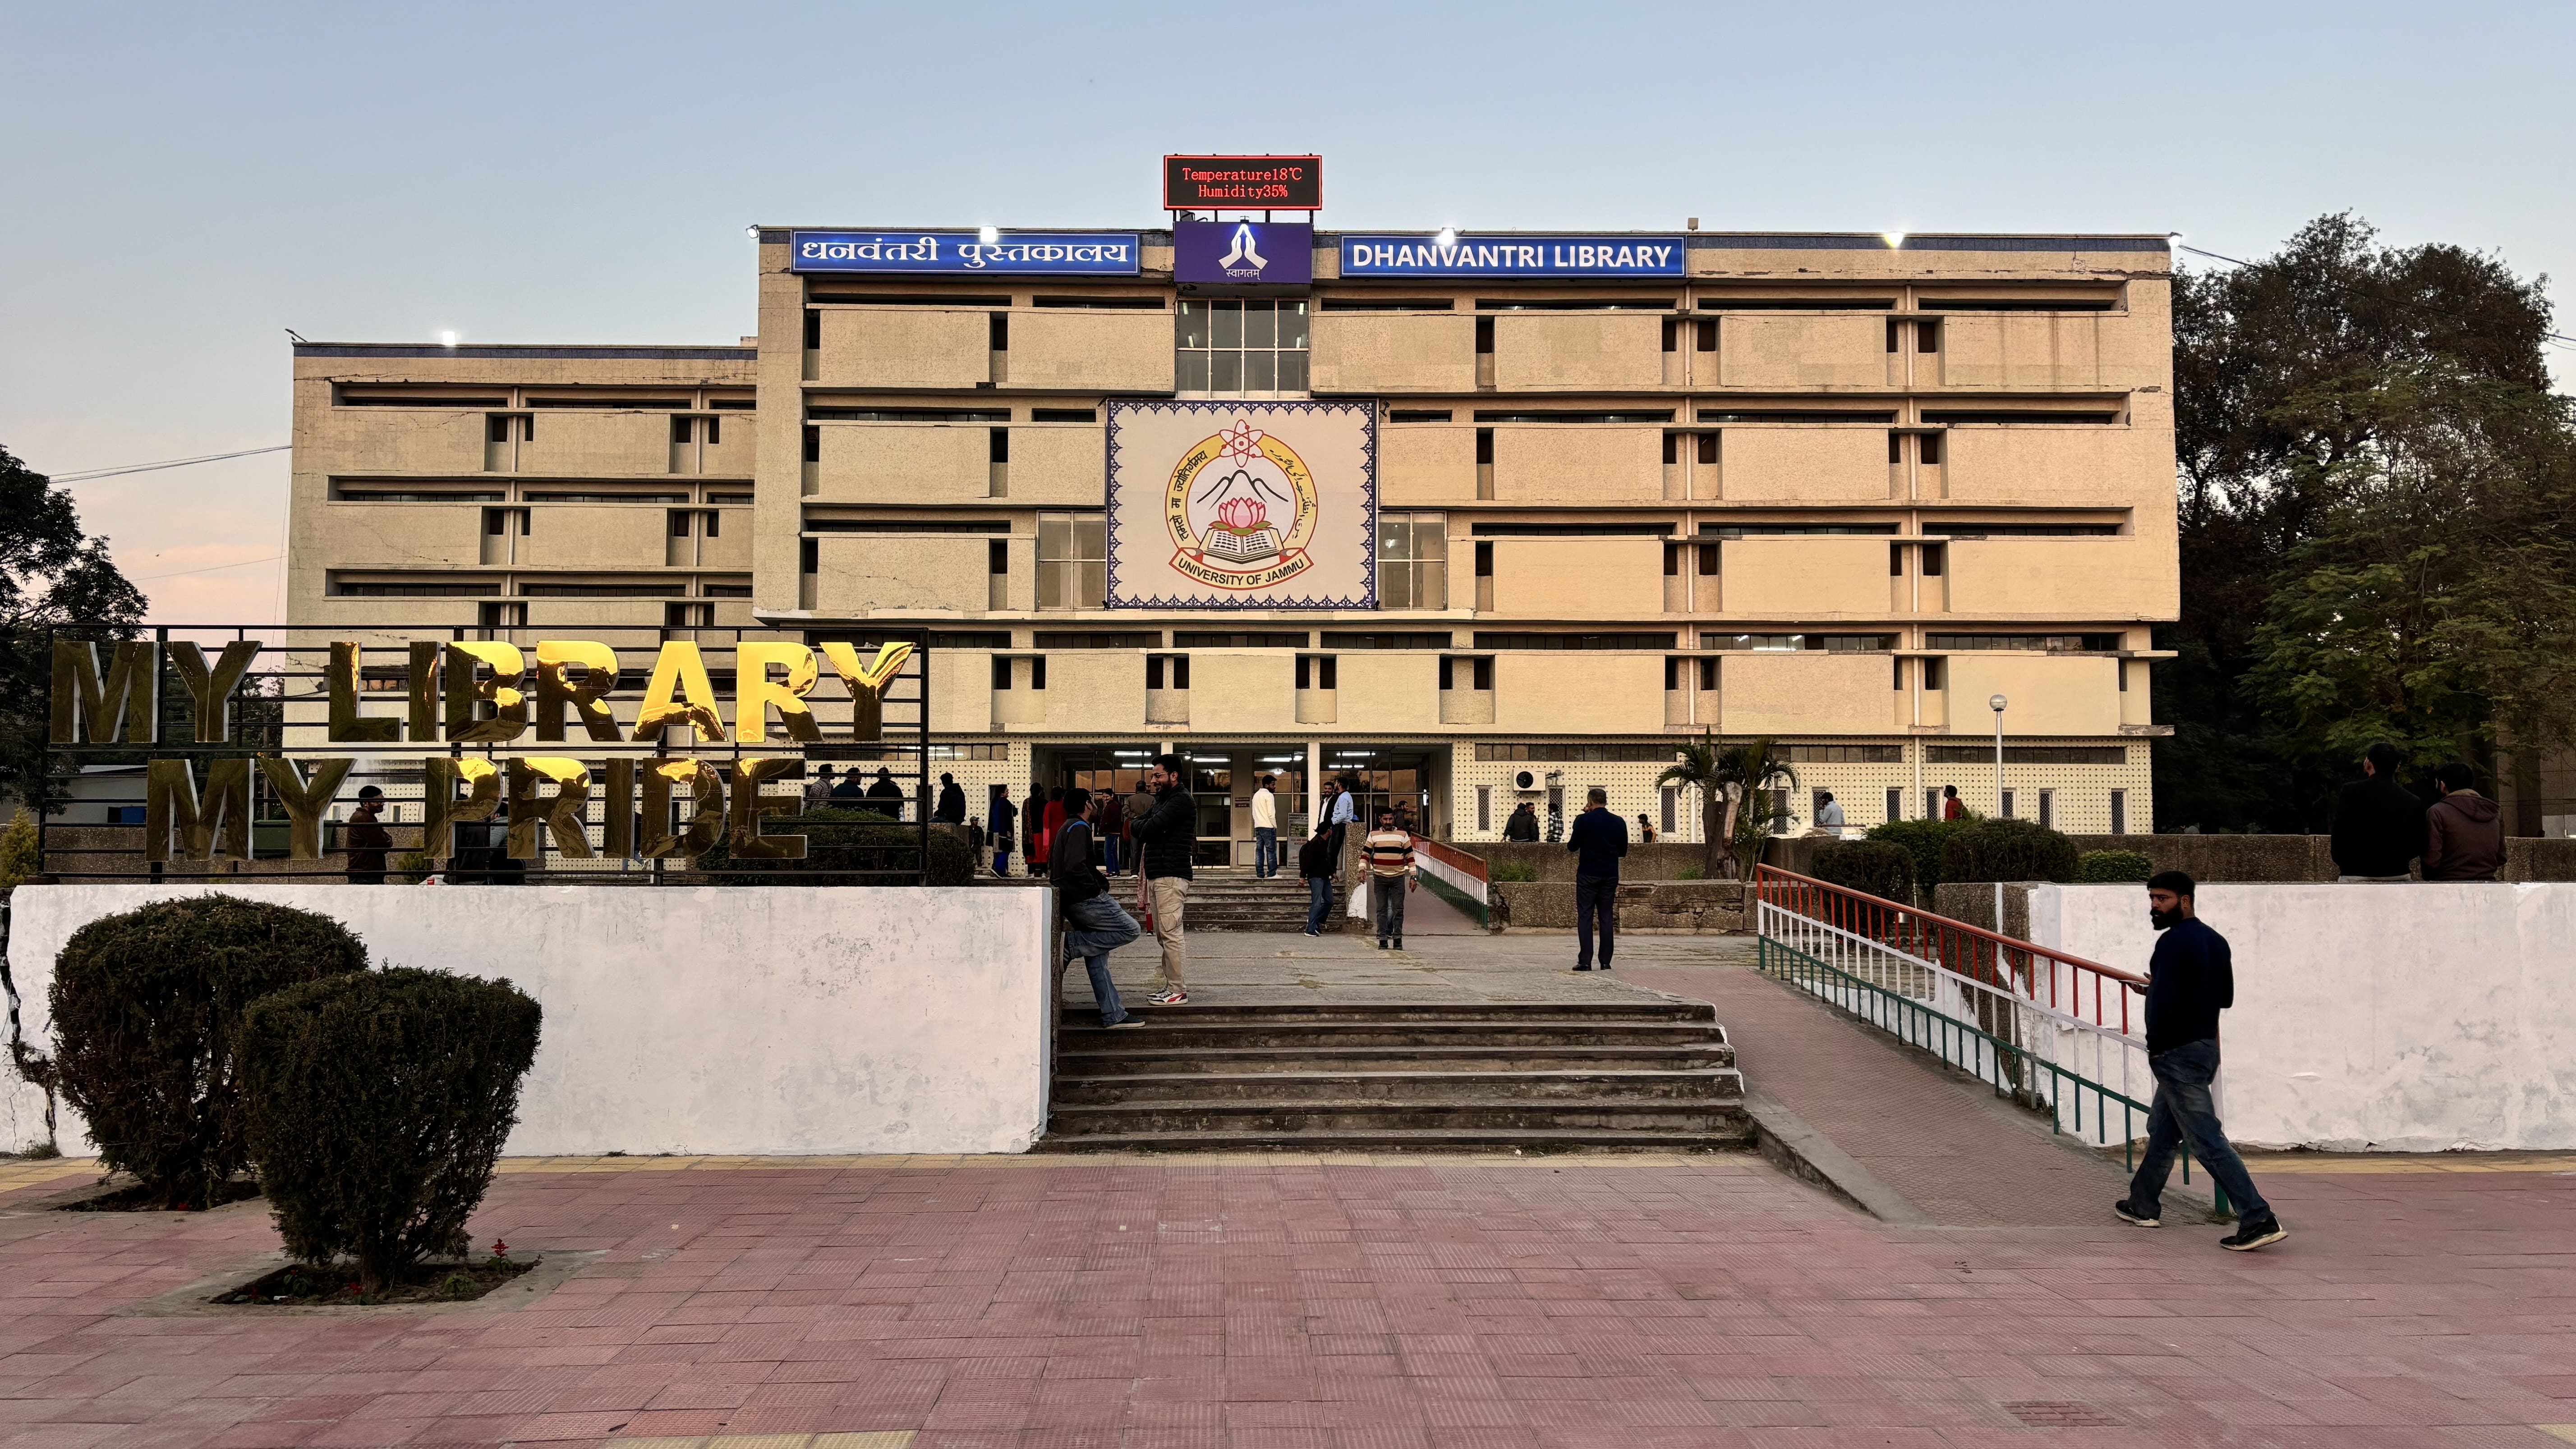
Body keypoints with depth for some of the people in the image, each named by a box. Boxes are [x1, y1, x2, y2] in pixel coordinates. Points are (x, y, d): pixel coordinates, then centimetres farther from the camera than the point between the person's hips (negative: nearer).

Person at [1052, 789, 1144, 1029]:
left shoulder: (1068, 828, 20)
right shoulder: (1079, 828, -11)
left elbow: (1054, 865, 27)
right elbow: (1075, 867, -25)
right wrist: (1096, 886, -13)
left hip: (1074, 901, 11)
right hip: (1084, 900, -11)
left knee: (1096, 955, 10)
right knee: (1131, 930, -10)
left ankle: (1113, 1015, 10)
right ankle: (1071, 945, -10)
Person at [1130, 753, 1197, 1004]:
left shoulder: (1181, 801, -11)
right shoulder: (1163, 800, 21)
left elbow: (1148, 829, -19)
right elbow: (1136, 827, 16)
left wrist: (1144, 827, 2)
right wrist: (1146, 828, -5)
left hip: (1171, 877, -10)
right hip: (1156, 875, 10)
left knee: (1170, 934, -11)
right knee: (1163, 934, 12)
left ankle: (1179, 991, -9)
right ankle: (1171, 986, 17)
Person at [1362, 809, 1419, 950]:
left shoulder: (1403, 835, 4)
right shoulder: (1374, 835, 6)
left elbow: (1410, 856, 6)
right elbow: (1365, 854, 9)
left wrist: (1412, 877, 2)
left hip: (1398, 877, -1)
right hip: (1379, 877, 1)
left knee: (1398, 909, -3)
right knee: (1381, 909, 2)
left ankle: (1397, 938, 1)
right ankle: (1383, 939, 4)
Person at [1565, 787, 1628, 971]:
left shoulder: (1583, 820, -8)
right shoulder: (1619, 822, 4)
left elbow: (1573, 847, -2)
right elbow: (1623, 851, 12)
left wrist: (1569, 847, 20)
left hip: (1588, 874, -3)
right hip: (1610, 875, 3)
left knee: (1585, 916, 0)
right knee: (1607, 917, 7)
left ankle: (1585, 961, -5)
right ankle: (1606, 961, 6)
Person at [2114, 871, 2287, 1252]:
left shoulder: (2173, 942, -18)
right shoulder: (2215, 941, 10)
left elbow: (2163, 1003, -24)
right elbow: (2226, 997, 18)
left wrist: (2155, 1048, -9)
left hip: (2177, 1053, -10)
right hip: (2207, 1046, 10)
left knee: (2208, 1141, -9)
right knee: (2161, 1130, 21)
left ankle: (2259, 1220, -12)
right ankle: (2143, 1206, 32)